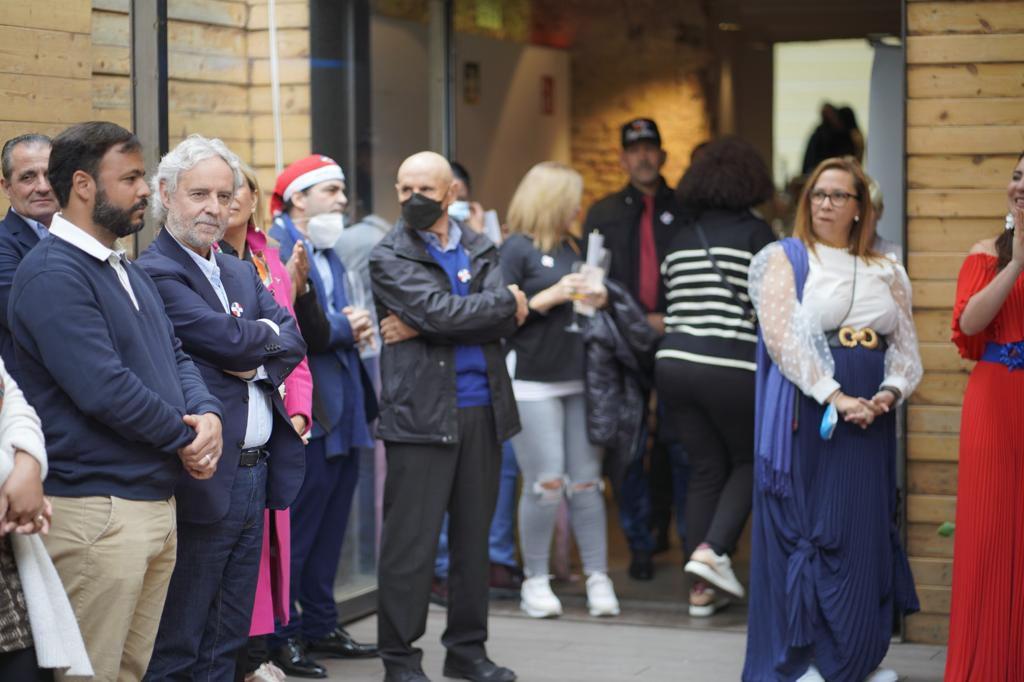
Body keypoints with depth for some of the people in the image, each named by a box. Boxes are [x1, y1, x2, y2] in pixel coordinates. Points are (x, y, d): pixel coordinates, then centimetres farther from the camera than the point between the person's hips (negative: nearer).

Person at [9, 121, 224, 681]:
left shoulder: (128, 272, 17)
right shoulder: (52, 274, -15)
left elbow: (175, 357, 18)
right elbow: (103, 388, -22)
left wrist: (207, 415, -4)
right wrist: (184, 436, -10)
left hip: (157, 503, 9)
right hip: (97, 509, -9)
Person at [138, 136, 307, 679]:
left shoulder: (242, 273, 18)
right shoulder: (153, 273, -11)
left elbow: (293, 341, 9)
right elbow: (228, 338, -19)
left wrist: (256, 363, -11)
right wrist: (266, 334, 0)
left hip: (256, 472, 9)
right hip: (203, 478, -9)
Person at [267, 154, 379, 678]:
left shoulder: (327, 250, 18)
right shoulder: (274, 246, -12)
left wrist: (354, 327, 0)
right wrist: (344, 329, -13)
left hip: (343, 409, 9)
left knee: (330, 522, 15)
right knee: (297, 527, -3)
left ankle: (319, 625, 24)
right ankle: (280, 635, 5)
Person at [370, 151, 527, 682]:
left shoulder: (481, 250, 12)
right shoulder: (389, 257, -1)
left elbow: (506, 321, -4)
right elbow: (442, 311, -16)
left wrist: (422, 328, -12)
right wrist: (506, 301, -4)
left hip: (482, 411, 5)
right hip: (421, 413, -4)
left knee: (473, 536, 11)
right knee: (411, 540, -4)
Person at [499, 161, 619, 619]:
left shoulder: (574, 247, 16)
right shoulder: (518, 249, -5)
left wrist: (598, 301, 5)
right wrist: (551, 296, -16)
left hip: (576, 378, 6)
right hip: (532, 381, -6)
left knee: (586, 481, 4)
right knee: (546, 483, -8)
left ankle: (597, 577, 10)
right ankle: (535, 581, 5)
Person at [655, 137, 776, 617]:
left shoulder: (681, 239, 14)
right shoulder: (754, 233, -1)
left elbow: (671, 301, 14)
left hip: (674, 361, 5)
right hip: (731, 367, -5)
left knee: (705, 468, 13)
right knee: (750, 461, 16)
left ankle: (701, 589, 11)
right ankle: (712, 550, -6)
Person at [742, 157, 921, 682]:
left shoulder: (887, 273, 14)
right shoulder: (784, 259, 1)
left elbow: (906, 346, 11)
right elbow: (782, 338, -11)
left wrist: (890, 393, -10)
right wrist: (836, 398, -20)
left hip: (870, 418, 4)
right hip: (806, 413, -4)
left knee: (866, 530, 6)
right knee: (804, 526, -2)